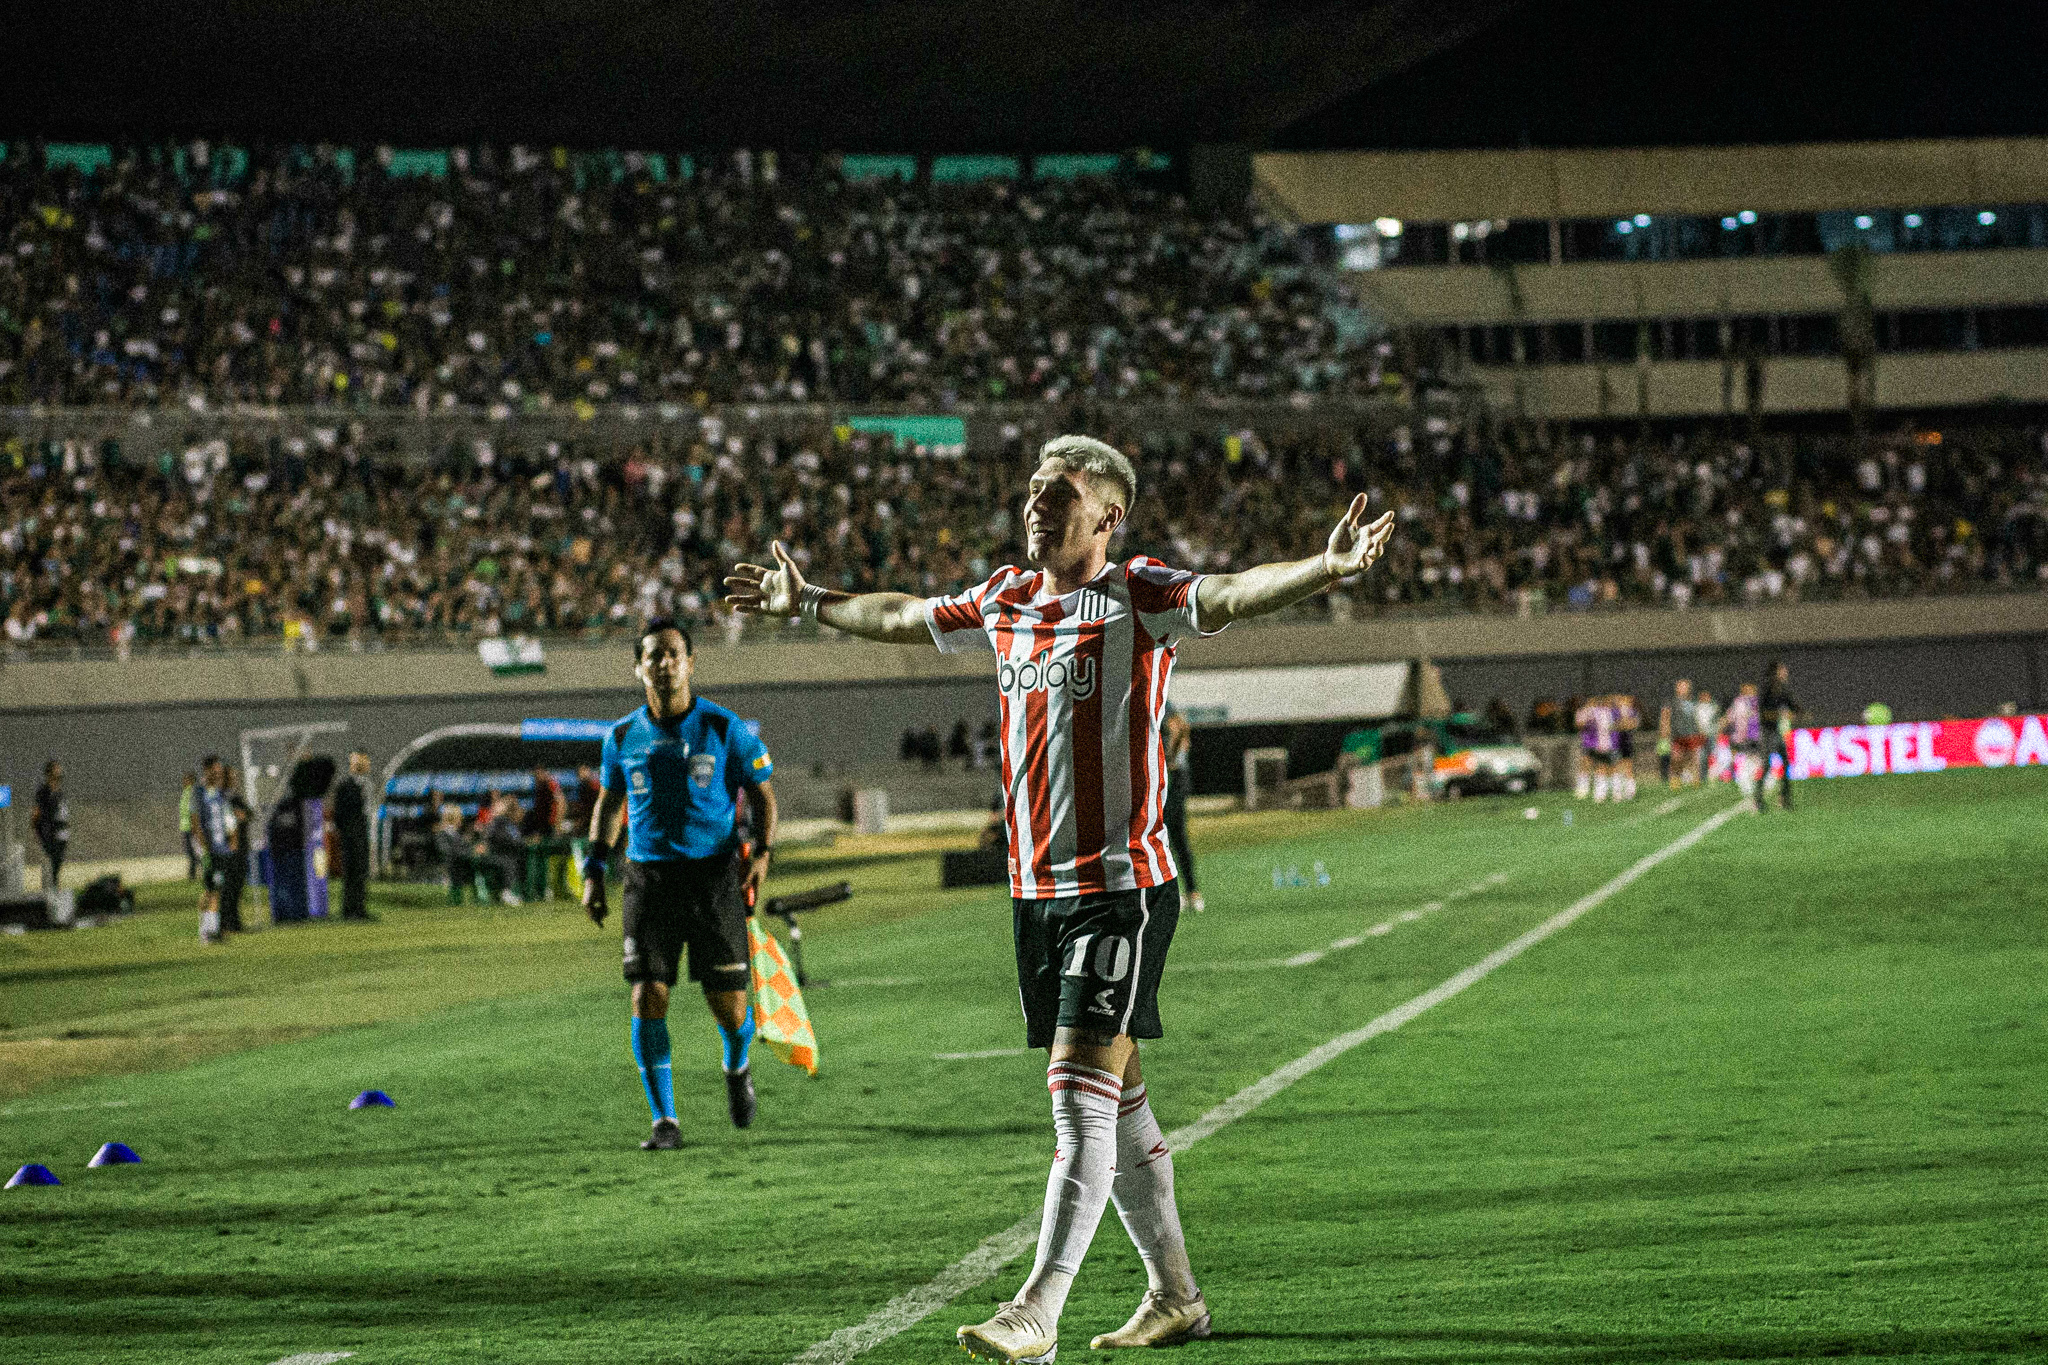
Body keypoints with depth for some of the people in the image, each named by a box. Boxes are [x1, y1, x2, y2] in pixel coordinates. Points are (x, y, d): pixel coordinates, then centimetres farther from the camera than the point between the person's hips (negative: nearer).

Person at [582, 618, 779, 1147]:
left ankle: (737, 1069, 36)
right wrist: (594, 870, 11)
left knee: (728, 1004, 0)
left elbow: (762, 791, 6)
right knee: (648, 997, -11)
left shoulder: (724, 727, -1)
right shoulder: (623, 736, 6)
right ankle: (664, 1120, -2)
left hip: (714, 873, -1)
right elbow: (609, 803, 19)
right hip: (649, 877, 2)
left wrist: (761, 852, -9)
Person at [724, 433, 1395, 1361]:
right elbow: (904, 618, 28)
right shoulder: (1005, 599, 11)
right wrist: (807, 603, 40)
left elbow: (1230, 595, -26)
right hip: (1035, 889, 7)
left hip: (1122, 884, -7)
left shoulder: (1138, 597, -9)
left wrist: (1330, 567, -43)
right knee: (1114, 1102, 13)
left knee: (1080, 1098, -12)